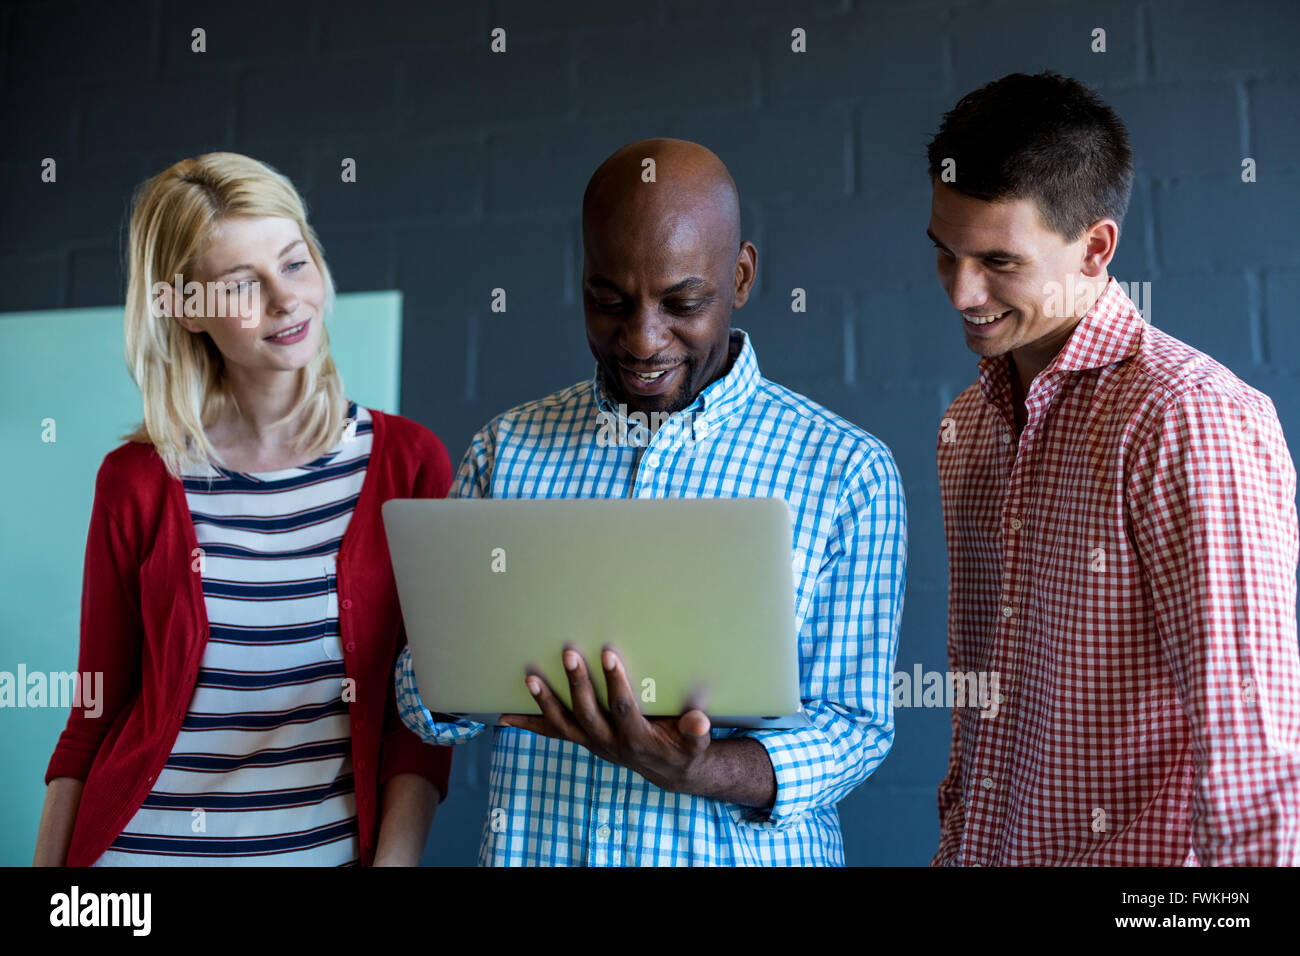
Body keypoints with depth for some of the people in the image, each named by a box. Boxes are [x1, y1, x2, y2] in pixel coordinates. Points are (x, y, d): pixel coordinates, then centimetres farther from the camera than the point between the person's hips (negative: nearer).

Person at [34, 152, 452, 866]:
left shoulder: (407, 462, -6)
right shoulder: (137, 480, -4)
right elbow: (95, 716, 2)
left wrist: (395, 856, -15)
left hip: (333, 845, 0)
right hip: (142, 847, 1)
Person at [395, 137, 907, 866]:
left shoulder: (847, 473, -10)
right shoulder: (509, 449, -2)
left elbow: (854, 728, -10)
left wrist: (695, 770, -28)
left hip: (739, 852, -2)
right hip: (531, 846, 3)